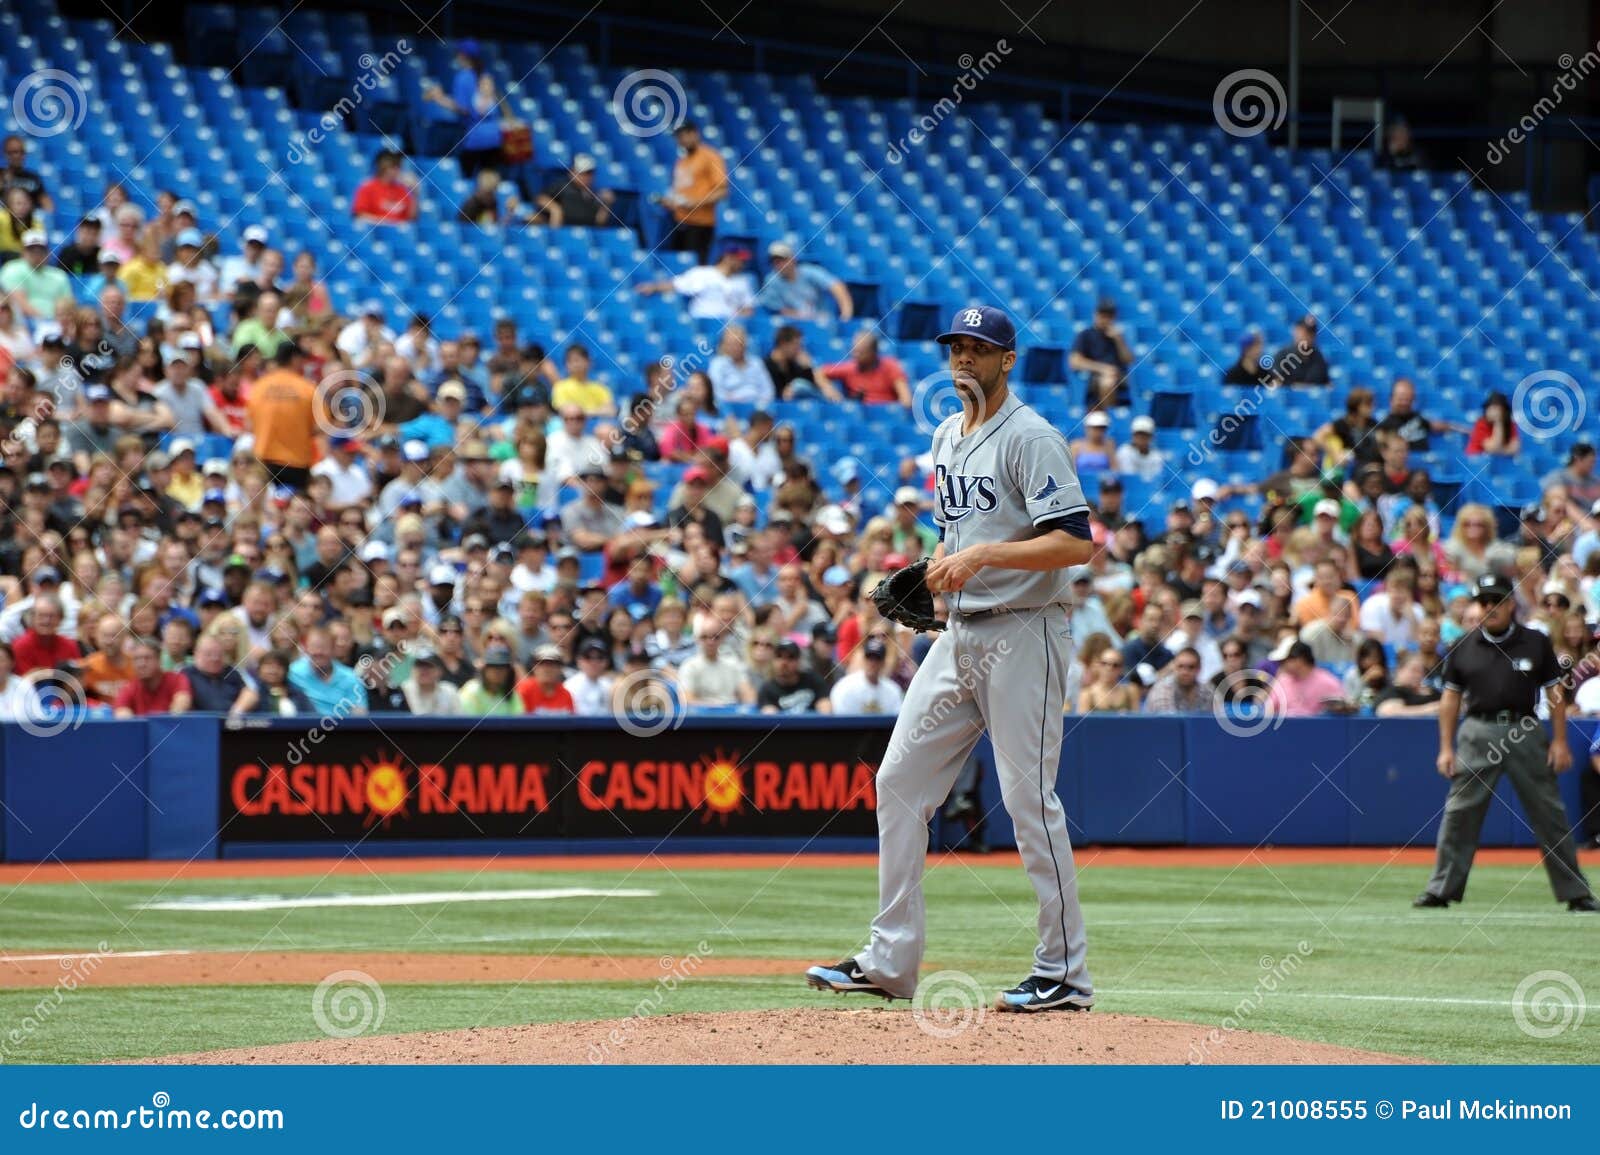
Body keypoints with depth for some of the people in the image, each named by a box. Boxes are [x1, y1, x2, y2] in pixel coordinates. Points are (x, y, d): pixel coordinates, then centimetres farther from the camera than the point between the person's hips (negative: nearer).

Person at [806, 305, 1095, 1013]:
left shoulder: (1030, 438, -11)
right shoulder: (946, 438, 15)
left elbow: (1076, 543, -20)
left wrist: (983, 556, -25)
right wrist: (936, 570, 9)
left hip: (1023, 632, -9)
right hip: (959, 634, 9)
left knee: (1029, 798, -8)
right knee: (899, 781, 5)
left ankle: (1065, 973, -1)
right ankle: (891, 960, 9)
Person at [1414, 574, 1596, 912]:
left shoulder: (1535, 643, 5)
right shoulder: (1463, 648, 7)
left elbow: (1555, 692, 6)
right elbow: (1451, 698, 10)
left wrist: (1560, 741, -1)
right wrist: (1446, 748, 4)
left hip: (1526, 732, -1)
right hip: (1478, 732, 1)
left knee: (1549, 814, 2)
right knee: (1459, 814, -3)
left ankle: (1576, 893, 8)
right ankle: (1442, 890, 3)